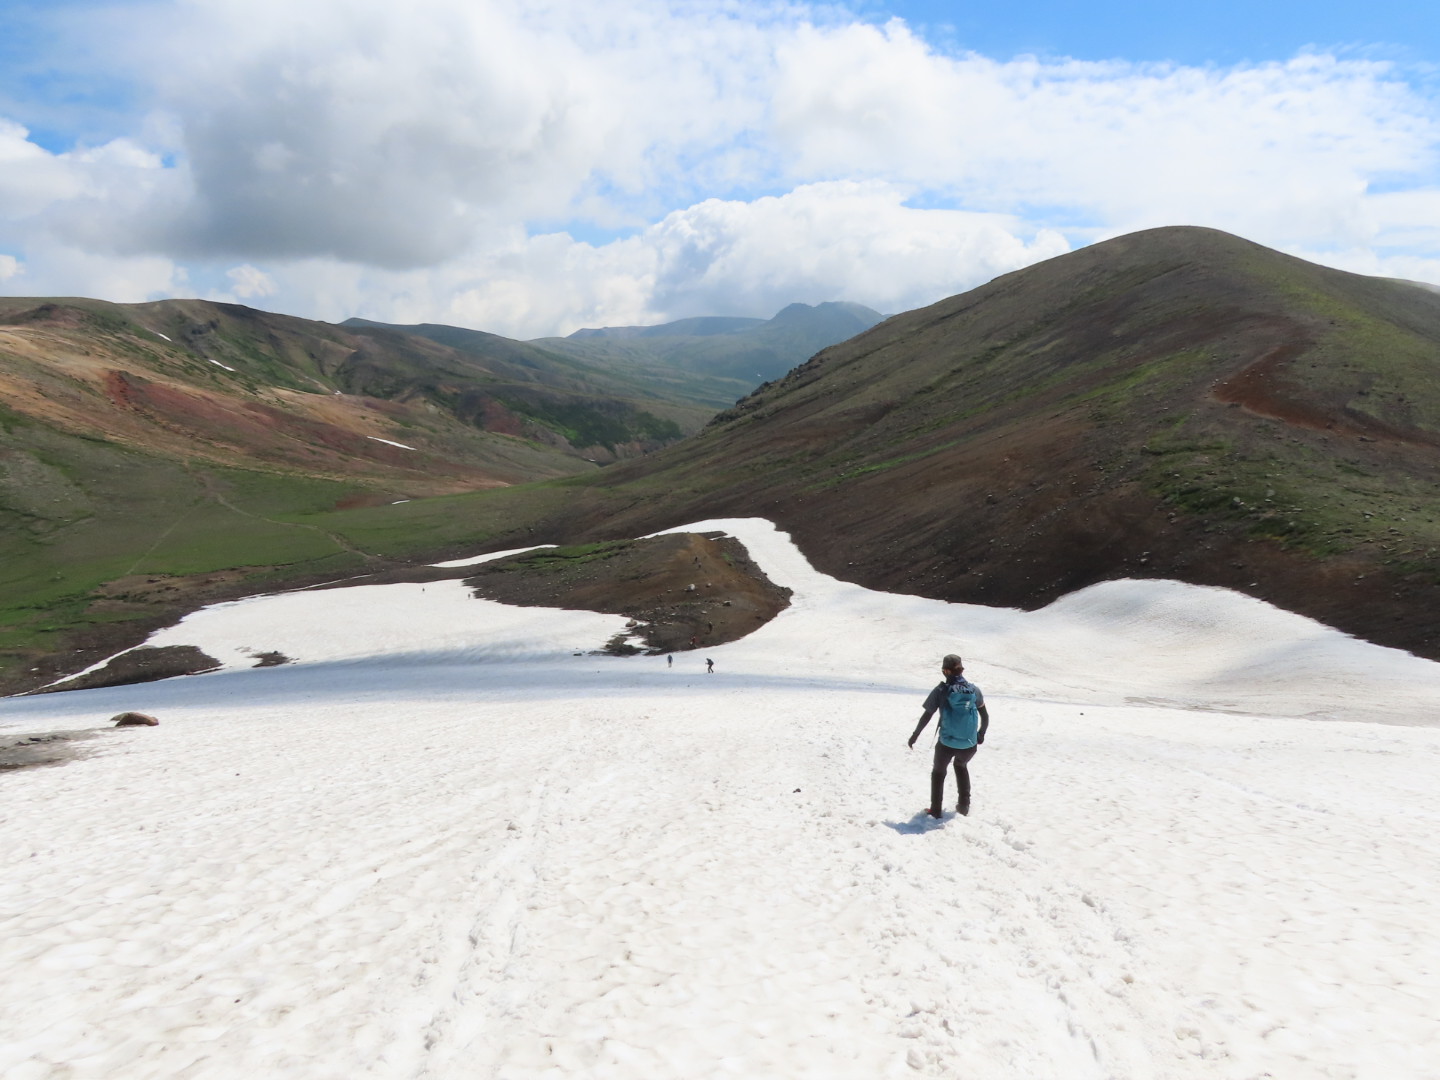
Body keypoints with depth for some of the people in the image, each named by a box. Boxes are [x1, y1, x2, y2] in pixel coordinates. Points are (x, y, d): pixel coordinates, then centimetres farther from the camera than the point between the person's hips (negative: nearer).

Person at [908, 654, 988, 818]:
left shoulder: (941, 691, -8)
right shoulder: (974, 689, 0)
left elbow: (926, 716, -7)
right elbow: (985, 716, 7)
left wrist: (914, 736, 4)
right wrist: (981, 735, 23)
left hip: (947, 743, -3)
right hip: (969, 744, 3)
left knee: (938, 772, 23)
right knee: (961, 766, 33)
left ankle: (935, 809, 23)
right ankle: (964, 805, 32)